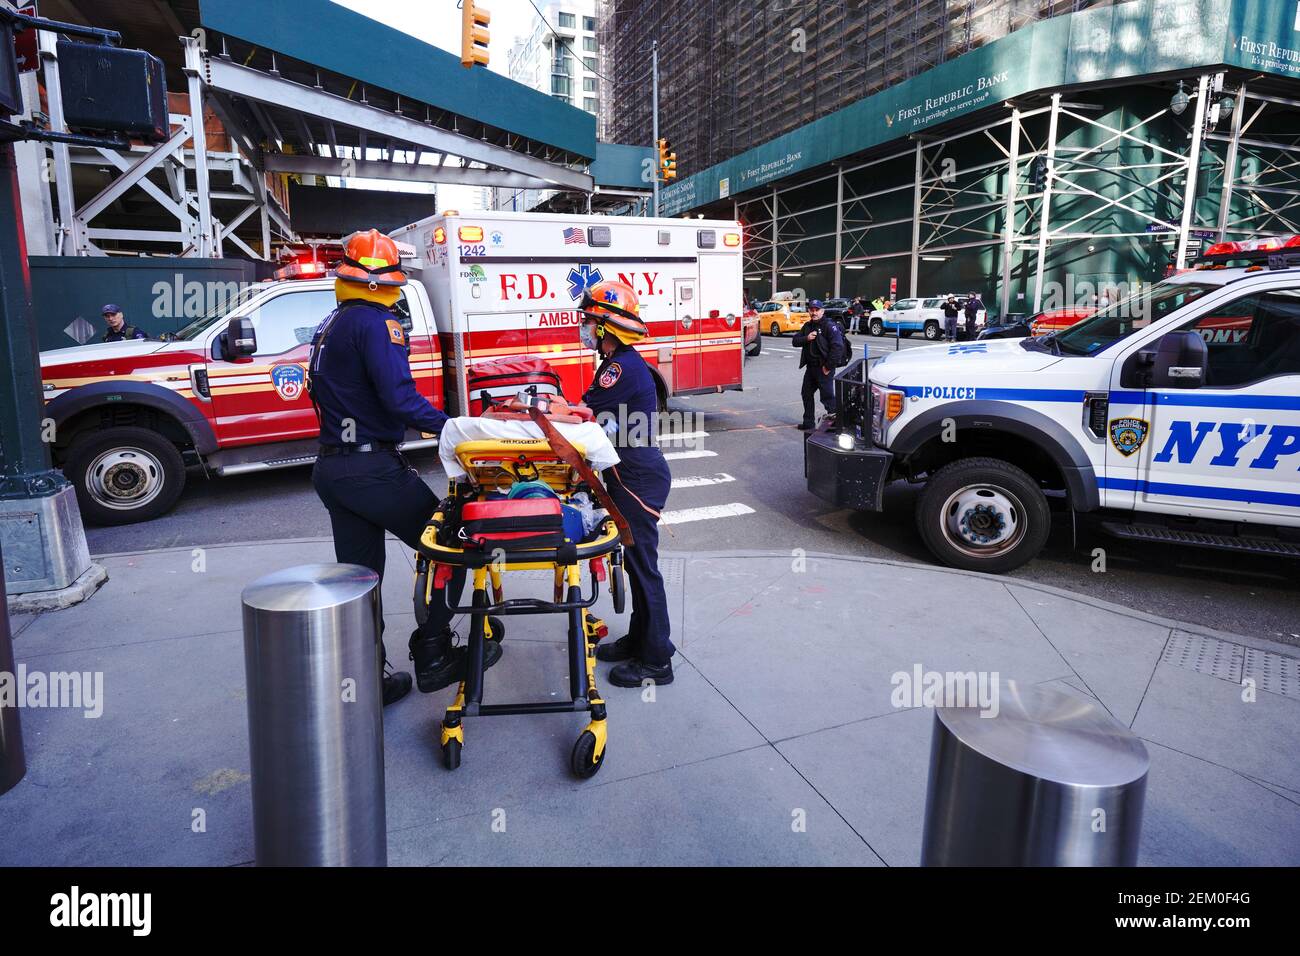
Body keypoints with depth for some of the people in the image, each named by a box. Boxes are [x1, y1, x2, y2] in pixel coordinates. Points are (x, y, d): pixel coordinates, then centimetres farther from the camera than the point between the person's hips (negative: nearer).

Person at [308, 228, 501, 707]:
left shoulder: (330, 325, 15)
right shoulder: (376, 323, -13)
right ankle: (433, 658, 7)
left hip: (331, 466, 9)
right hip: (372, 467, -9)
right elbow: (399, 398, -23)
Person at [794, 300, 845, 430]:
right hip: (810, 367, 9)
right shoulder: (807, 326, 13)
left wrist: (828, 366, -20)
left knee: (827, 396, -9)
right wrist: (806, 338, -11)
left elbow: (838, 347, -21)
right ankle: (808, 423, 29)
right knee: (806, 394, 17)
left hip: (824, 369, -9)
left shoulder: (830, 326, -12)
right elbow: (795, 341, 11)